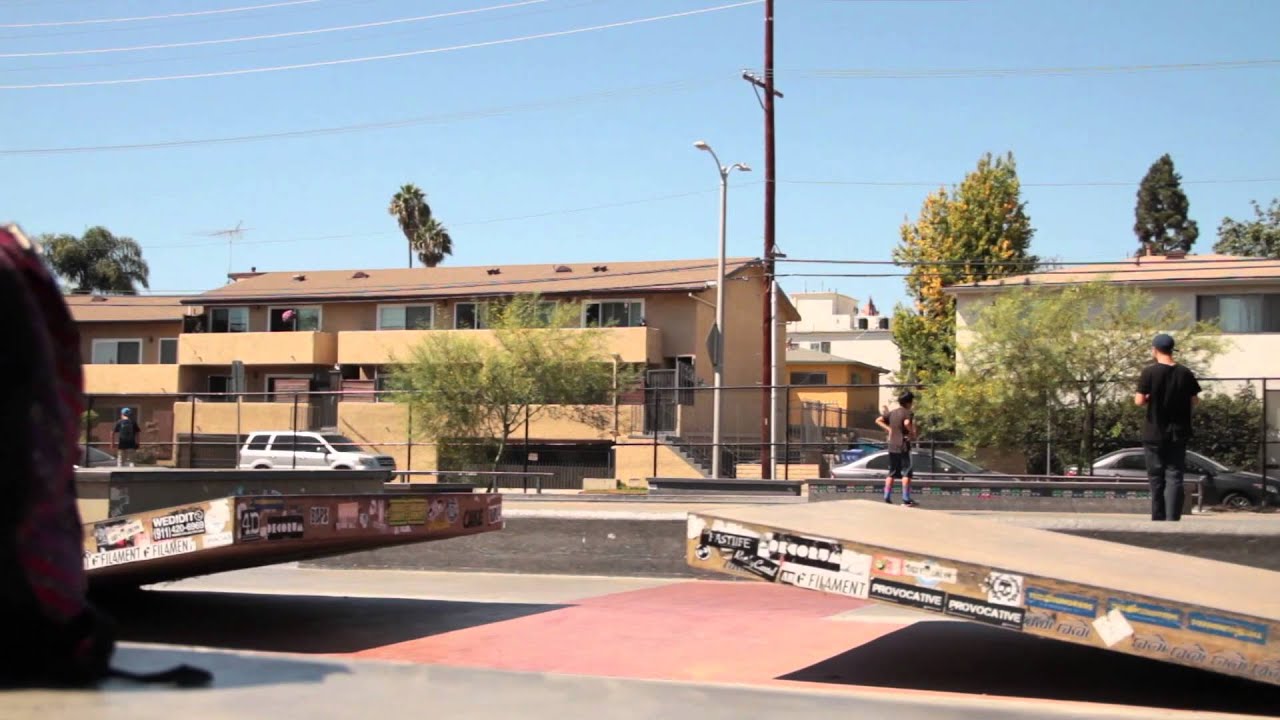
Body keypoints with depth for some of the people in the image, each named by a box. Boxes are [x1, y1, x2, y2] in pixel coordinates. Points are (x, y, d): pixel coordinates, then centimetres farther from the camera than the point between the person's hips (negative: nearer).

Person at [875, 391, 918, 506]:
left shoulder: (892, 413, 13)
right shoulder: (908, 413, -8)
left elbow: (878, 420, 13)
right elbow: (907, 423, -29)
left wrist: (889, 429, 10)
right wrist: (913, 433, -14)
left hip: (892, 446, 7)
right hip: (903, 446, -7)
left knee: (892, 473, 12)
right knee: (906, 473, -4)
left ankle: (887, 497, 9)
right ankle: (906, 498, -8)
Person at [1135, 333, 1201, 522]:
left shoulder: (1150, 372, -10)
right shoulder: (1185, 373, 0)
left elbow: (1139, 400, -14)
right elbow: (1195, 400, 6)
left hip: (1155, 434, -2)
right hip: (1178, 433, 2)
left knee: (1156, 477, 9)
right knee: (1174, 476, 2)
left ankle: (1159, 518, 14)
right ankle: (1172, 518, -11)